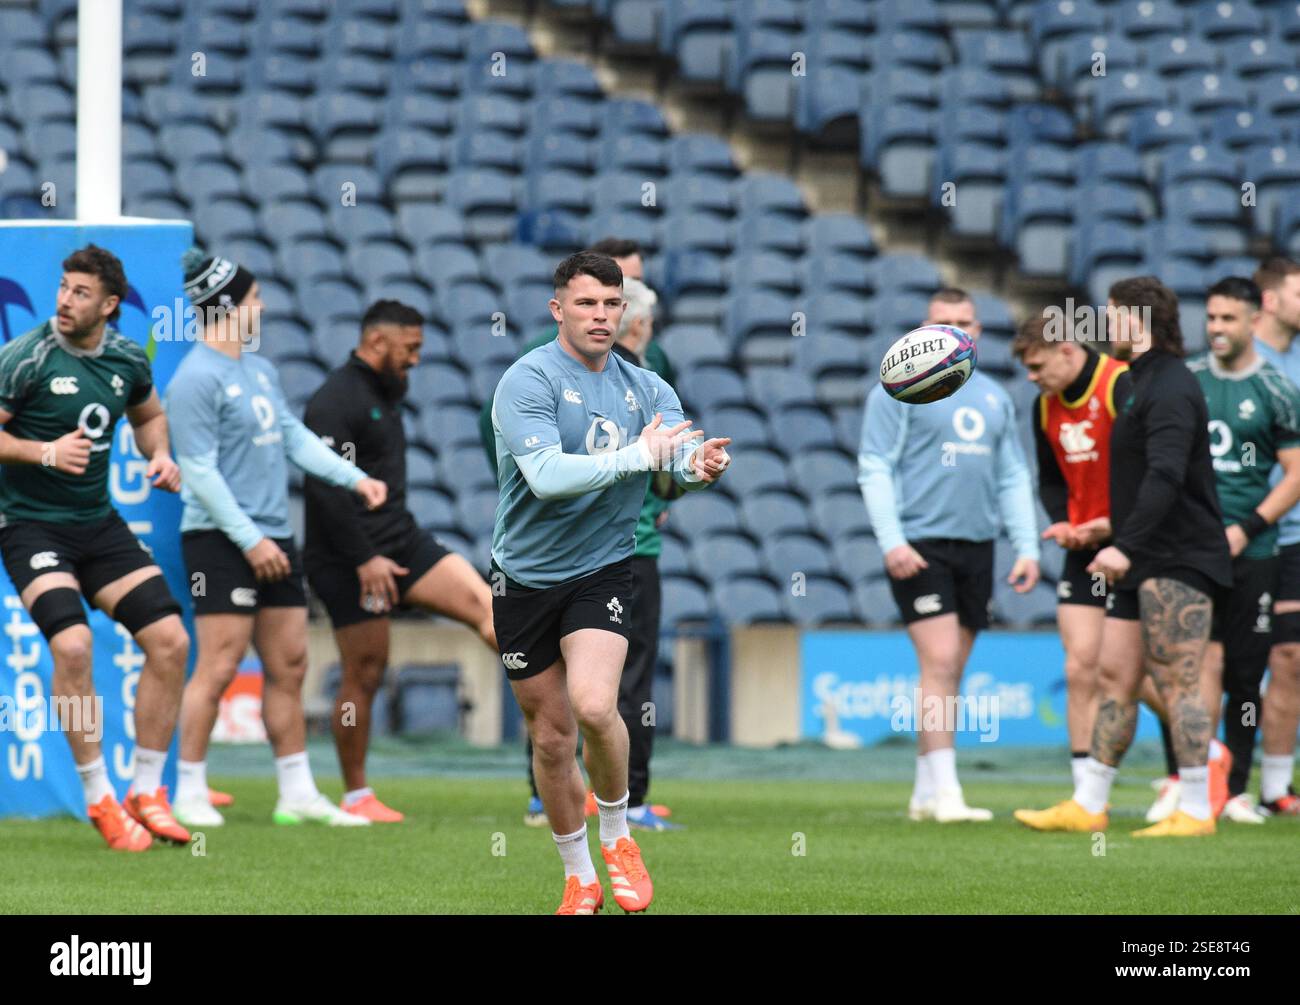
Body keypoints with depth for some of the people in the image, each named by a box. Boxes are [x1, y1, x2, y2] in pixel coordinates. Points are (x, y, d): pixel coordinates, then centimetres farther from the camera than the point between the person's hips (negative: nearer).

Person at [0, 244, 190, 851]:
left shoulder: (127, 360, 4)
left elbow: (148, 414, 23)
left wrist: (159, 456, 4)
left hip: (98, 522, 6)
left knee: (170, 640, -2)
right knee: (72, 645, -25)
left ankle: (146, 792, 11)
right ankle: (99, 800, -10)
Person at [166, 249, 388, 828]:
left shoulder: (260, 368, 14)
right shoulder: (197, 379, -13)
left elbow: (294, 436, 20)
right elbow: (199, 470, -16)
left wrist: (355, 478, 9)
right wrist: (249, 540, -19)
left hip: (273, 540, 9)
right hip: (221, 542, -9)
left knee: (289, 667, 9)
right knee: (219, 668, -9)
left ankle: (298, 795, 15)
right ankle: (190, 795, -1)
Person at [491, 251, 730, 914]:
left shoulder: (645, 388, 3)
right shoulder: (528, 381, -12)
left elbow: (683, 448, -14)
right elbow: (545, 473, -26)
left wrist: (700, 463, -37)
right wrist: (634, 457, -32)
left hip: (602, 570, 1)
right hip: (526, 579, -1)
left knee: (594, 707, -23)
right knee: (551, 738, 7)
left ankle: (617, 837, 3)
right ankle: (580, 879, 26)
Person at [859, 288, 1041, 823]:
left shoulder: (994, 397, 16)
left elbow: (1013, 478, 19)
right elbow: (875, 468, -5)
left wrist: (1027, 547, 9)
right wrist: (891, 541, -15)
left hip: (976, 546, 6)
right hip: (920, 546, -6)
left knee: (951, 674, 7)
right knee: (939, 663, -14)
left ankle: (925, 793, 13)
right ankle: (945, 792, -15)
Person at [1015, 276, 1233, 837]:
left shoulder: (1170, 388, -15)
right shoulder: (1145, 383, 18)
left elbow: (1166, 477, -27)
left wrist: (1127, 546, -32)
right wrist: (1121, 541, 26)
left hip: (1178, 561, -10)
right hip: (1142, 565, 10)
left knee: (1176, 685, -9)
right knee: (1116, 678, 10)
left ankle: (1195, 811, -6)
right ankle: (1088, 806, 13)